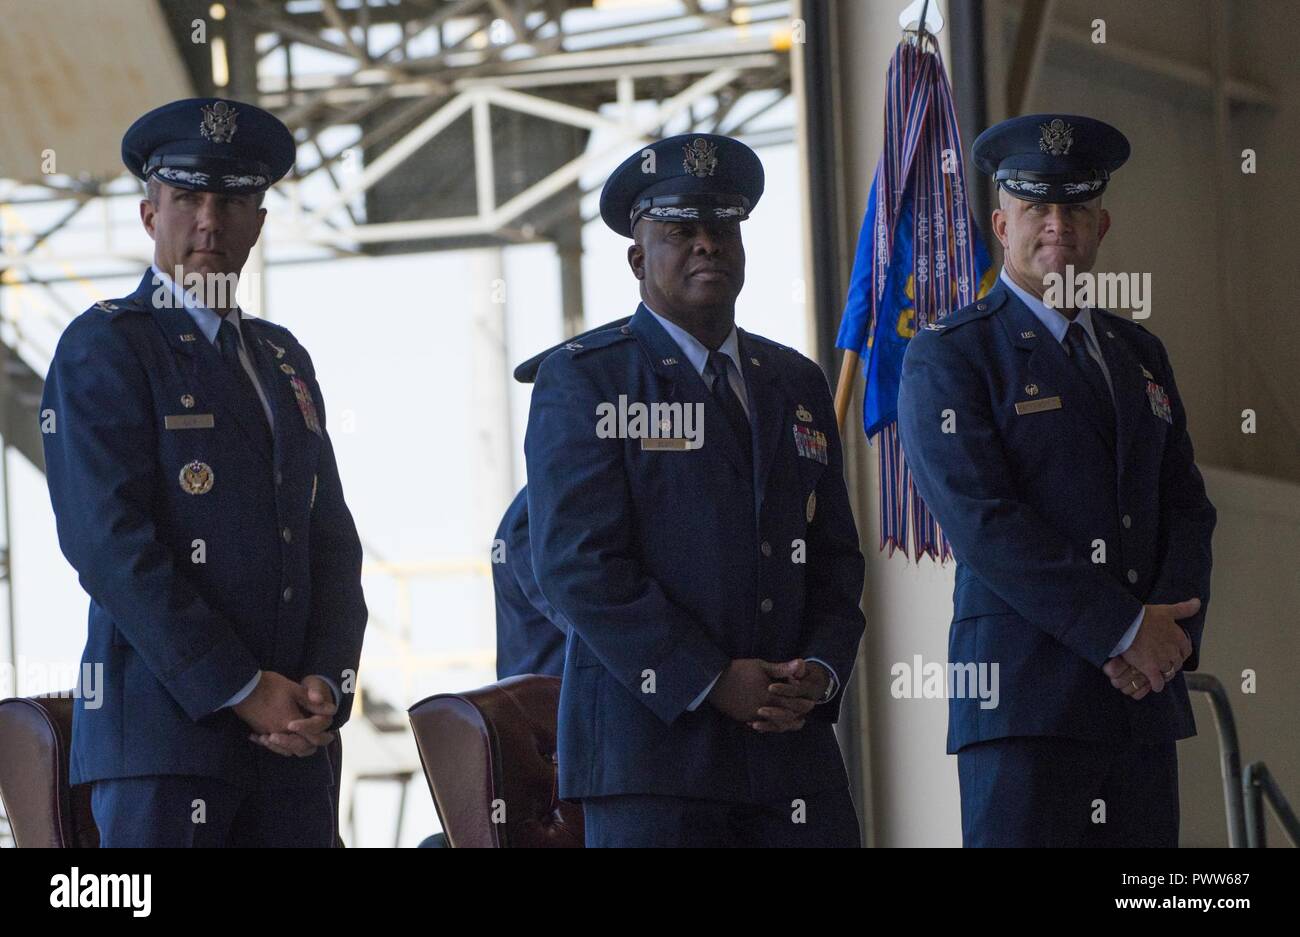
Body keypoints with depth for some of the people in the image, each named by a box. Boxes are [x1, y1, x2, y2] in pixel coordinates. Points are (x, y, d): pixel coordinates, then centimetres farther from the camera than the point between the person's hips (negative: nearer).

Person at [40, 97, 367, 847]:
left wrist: (325, 686, -2)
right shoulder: (103, 349, -1)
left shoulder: (284, 360, 21)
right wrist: (241, 691, -14)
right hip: (164, 731, -6)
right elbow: (110, 545, -11)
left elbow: (332, 542, 16)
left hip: (292, 736, 6)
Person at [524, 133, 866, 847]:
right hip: (650, 743, -5)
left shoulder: (797, 384, 19)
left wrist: (820, 668, -2)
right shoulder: (581, 381, 1)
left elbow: (835, 555, 18)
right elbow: (577, 563, -9)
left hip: (794, 749, 5)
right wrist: (712, 682, -15)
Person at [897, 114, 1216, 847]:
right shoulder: (947, 358, 0)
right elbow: (983, 522, -11)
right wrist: (1124, 629, -14)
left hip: (1144, 696, 6)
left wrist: (1172, 632, -5)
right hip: (1024, 696, -6)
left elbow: (1187, 508, 15)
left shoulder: (1140, 354, 21)